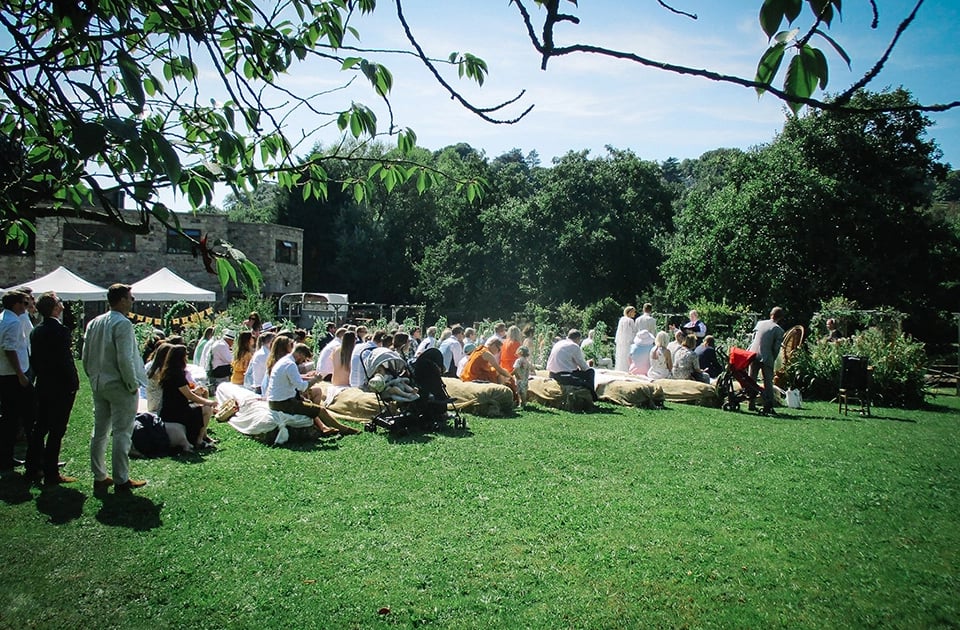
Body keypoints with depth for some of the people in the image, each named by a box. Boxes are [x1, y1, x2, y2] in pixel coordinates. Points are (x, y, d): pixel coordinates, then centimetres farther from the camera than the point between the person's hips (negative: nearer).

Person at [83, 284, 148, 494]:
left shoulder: (93, 323, 8)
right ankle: (121, 480, 3)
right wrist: (133, 384, -12)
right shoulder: (123, 324, -17)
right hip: (119, 386, -8)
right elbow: (125, 359, -22)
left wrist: (94, 378, 18)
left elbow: (86, 356, 12)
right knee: (122, 433, -1)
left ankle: (99, 478, 22)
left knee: (99, 431, 13)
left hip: (98, 385, 8)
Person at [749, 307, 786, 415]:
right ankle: (768, 407, -1)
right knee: (768, 383, 3)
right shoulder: (779, 330, -4)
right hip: (767, 358, -3)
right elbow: (776, 348, -6)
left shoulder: (759, 323, 7)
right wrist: (772, 360, 7)